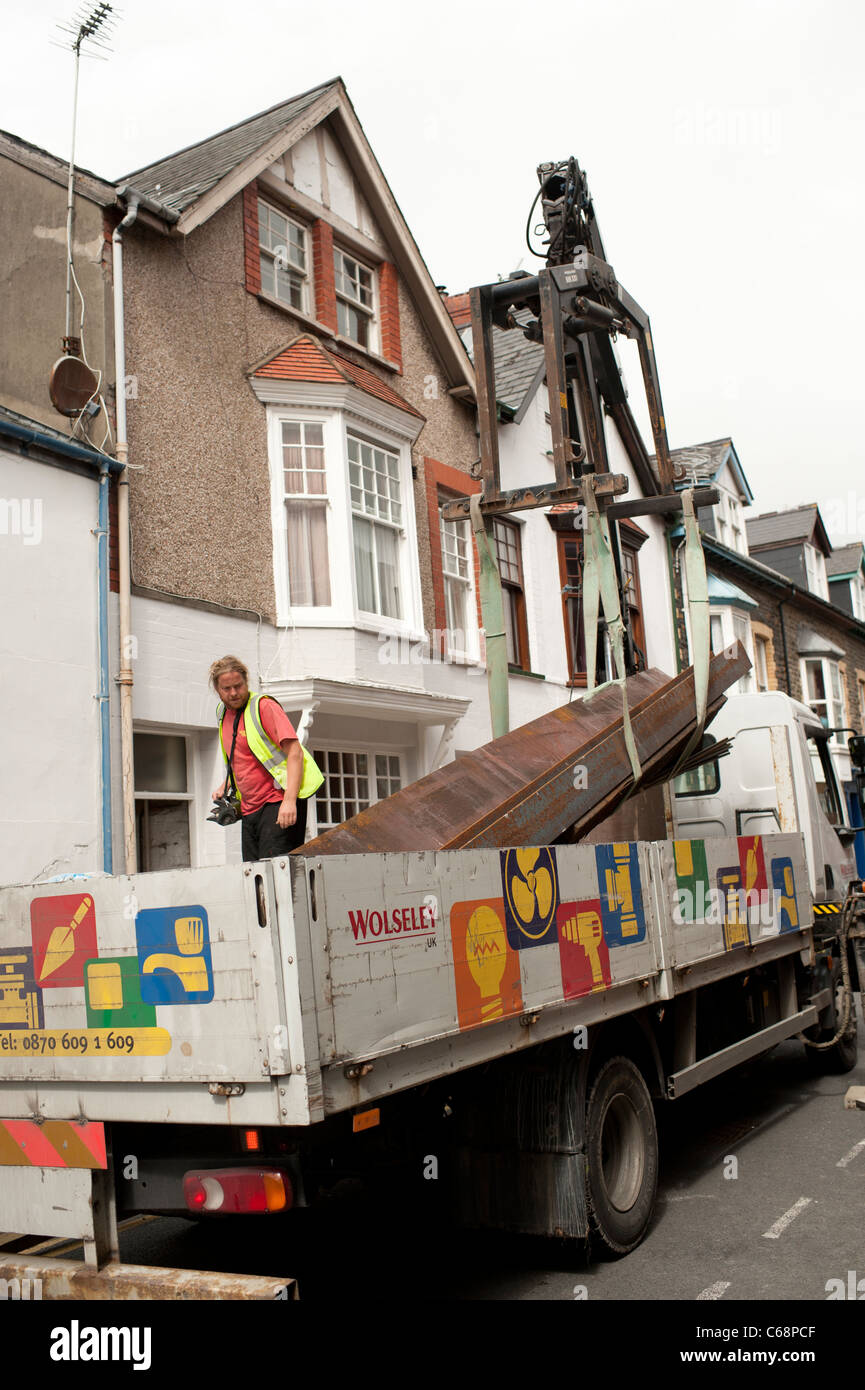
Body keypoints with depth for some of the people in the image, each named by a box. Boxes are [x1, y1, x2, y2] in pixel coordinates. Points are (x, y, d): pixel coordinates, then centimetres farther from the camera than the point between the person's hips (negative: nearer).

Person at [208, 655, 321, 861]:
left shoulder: (264, 707, -8)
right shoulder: (223, 714, 15)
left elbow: (295, 753, -17)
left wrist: (289, 800, -27)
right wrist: (225, 787, 16)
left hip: (278, 803, -7)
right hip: (249, 810, 7)